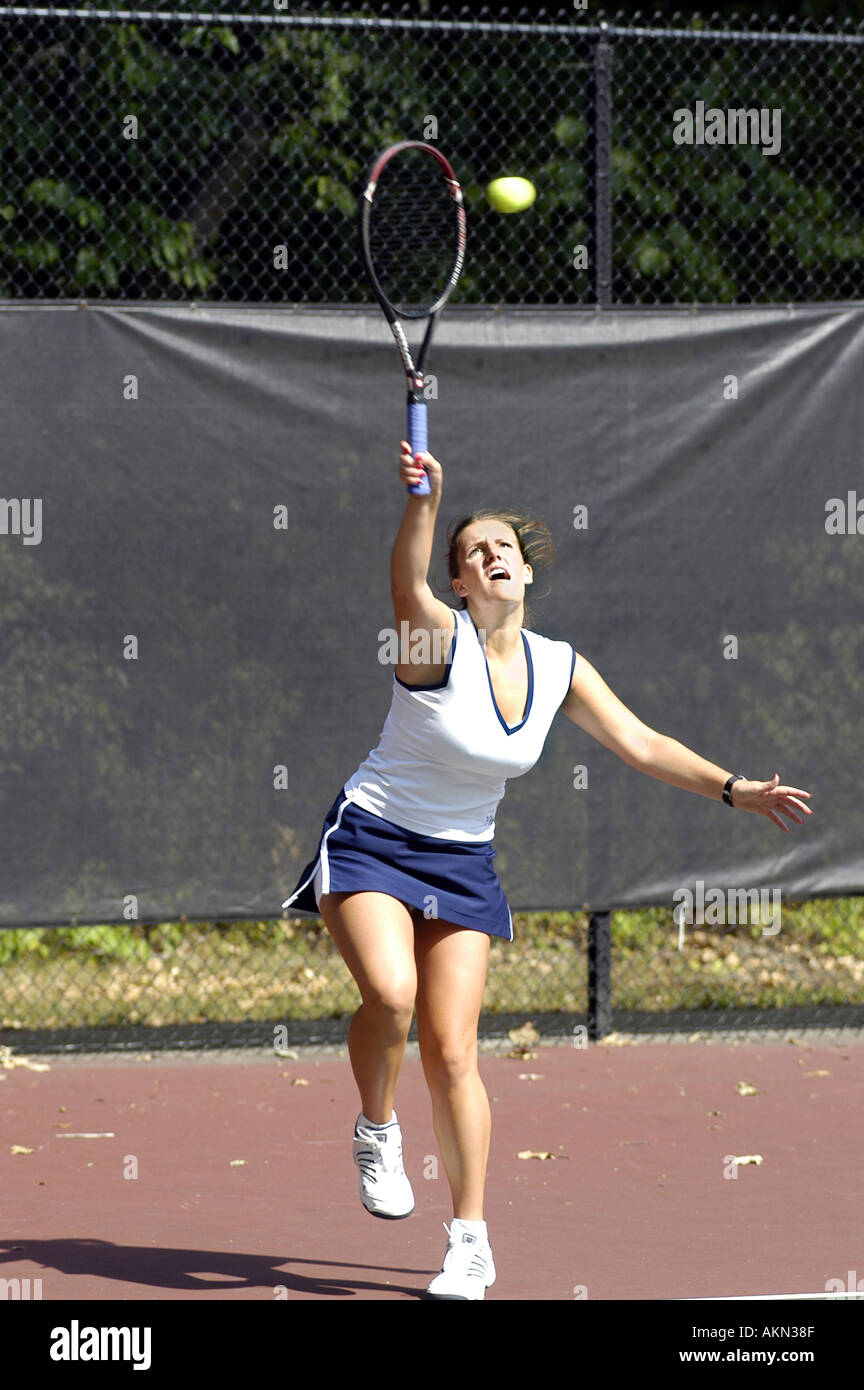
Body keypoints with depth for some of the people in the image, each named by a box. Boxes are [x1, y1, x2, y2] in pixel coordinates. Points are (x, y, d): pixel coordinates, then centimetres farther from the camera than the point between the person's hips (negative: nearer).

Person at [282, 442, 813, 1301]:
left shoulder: (559, 668, 0)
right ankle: (376, 1132, 0)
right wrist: (423, 500, -57)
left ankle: (470, 1241, 5)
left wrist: (733, 789, -6)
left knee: (452, 1052, -3)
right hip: (372, 837, -4)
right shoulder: (439, 639, -16)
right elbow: (405, 583, -39)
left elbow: (641, 745, 5)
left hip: (463, 863, 4)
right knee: (390, 991, -29)